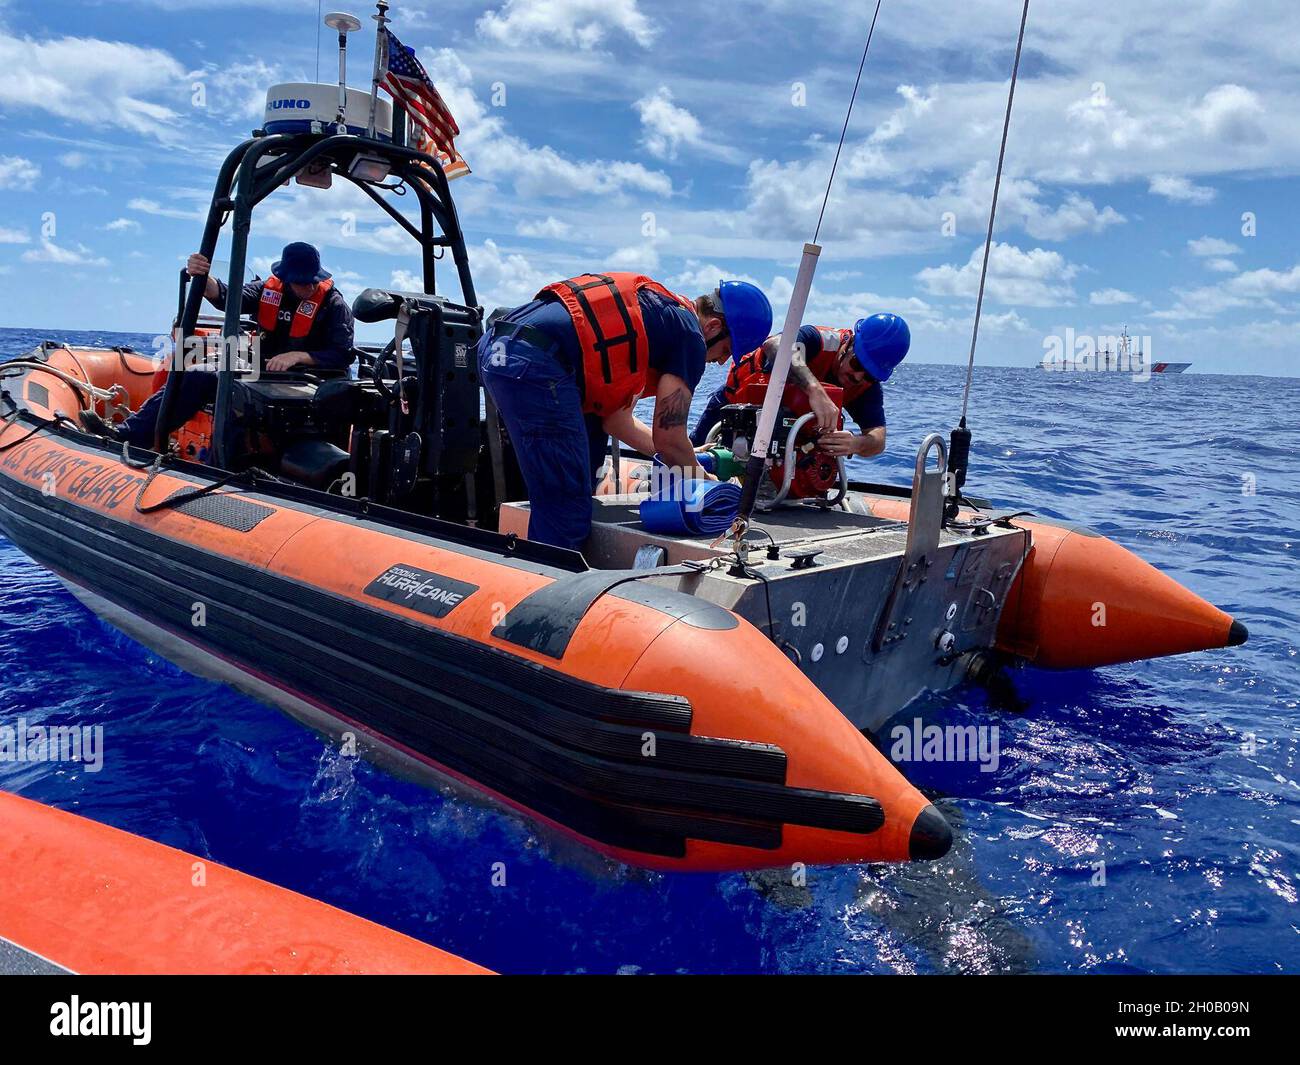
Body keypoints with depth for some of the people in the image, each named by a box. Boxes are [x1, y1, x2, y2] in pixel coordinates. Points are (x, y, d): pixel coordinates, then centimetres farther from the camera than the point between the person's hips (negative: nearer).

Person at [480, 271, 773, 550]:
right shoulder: (690, 337, 2)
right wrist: (699, 481, 22)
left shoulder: (655, 308, 28)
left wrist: (684, 456, 34)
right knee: (567, 511, -5)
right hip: (535, 364, -10)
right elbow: (668, 437, 3)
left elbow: (614, 417, 27)